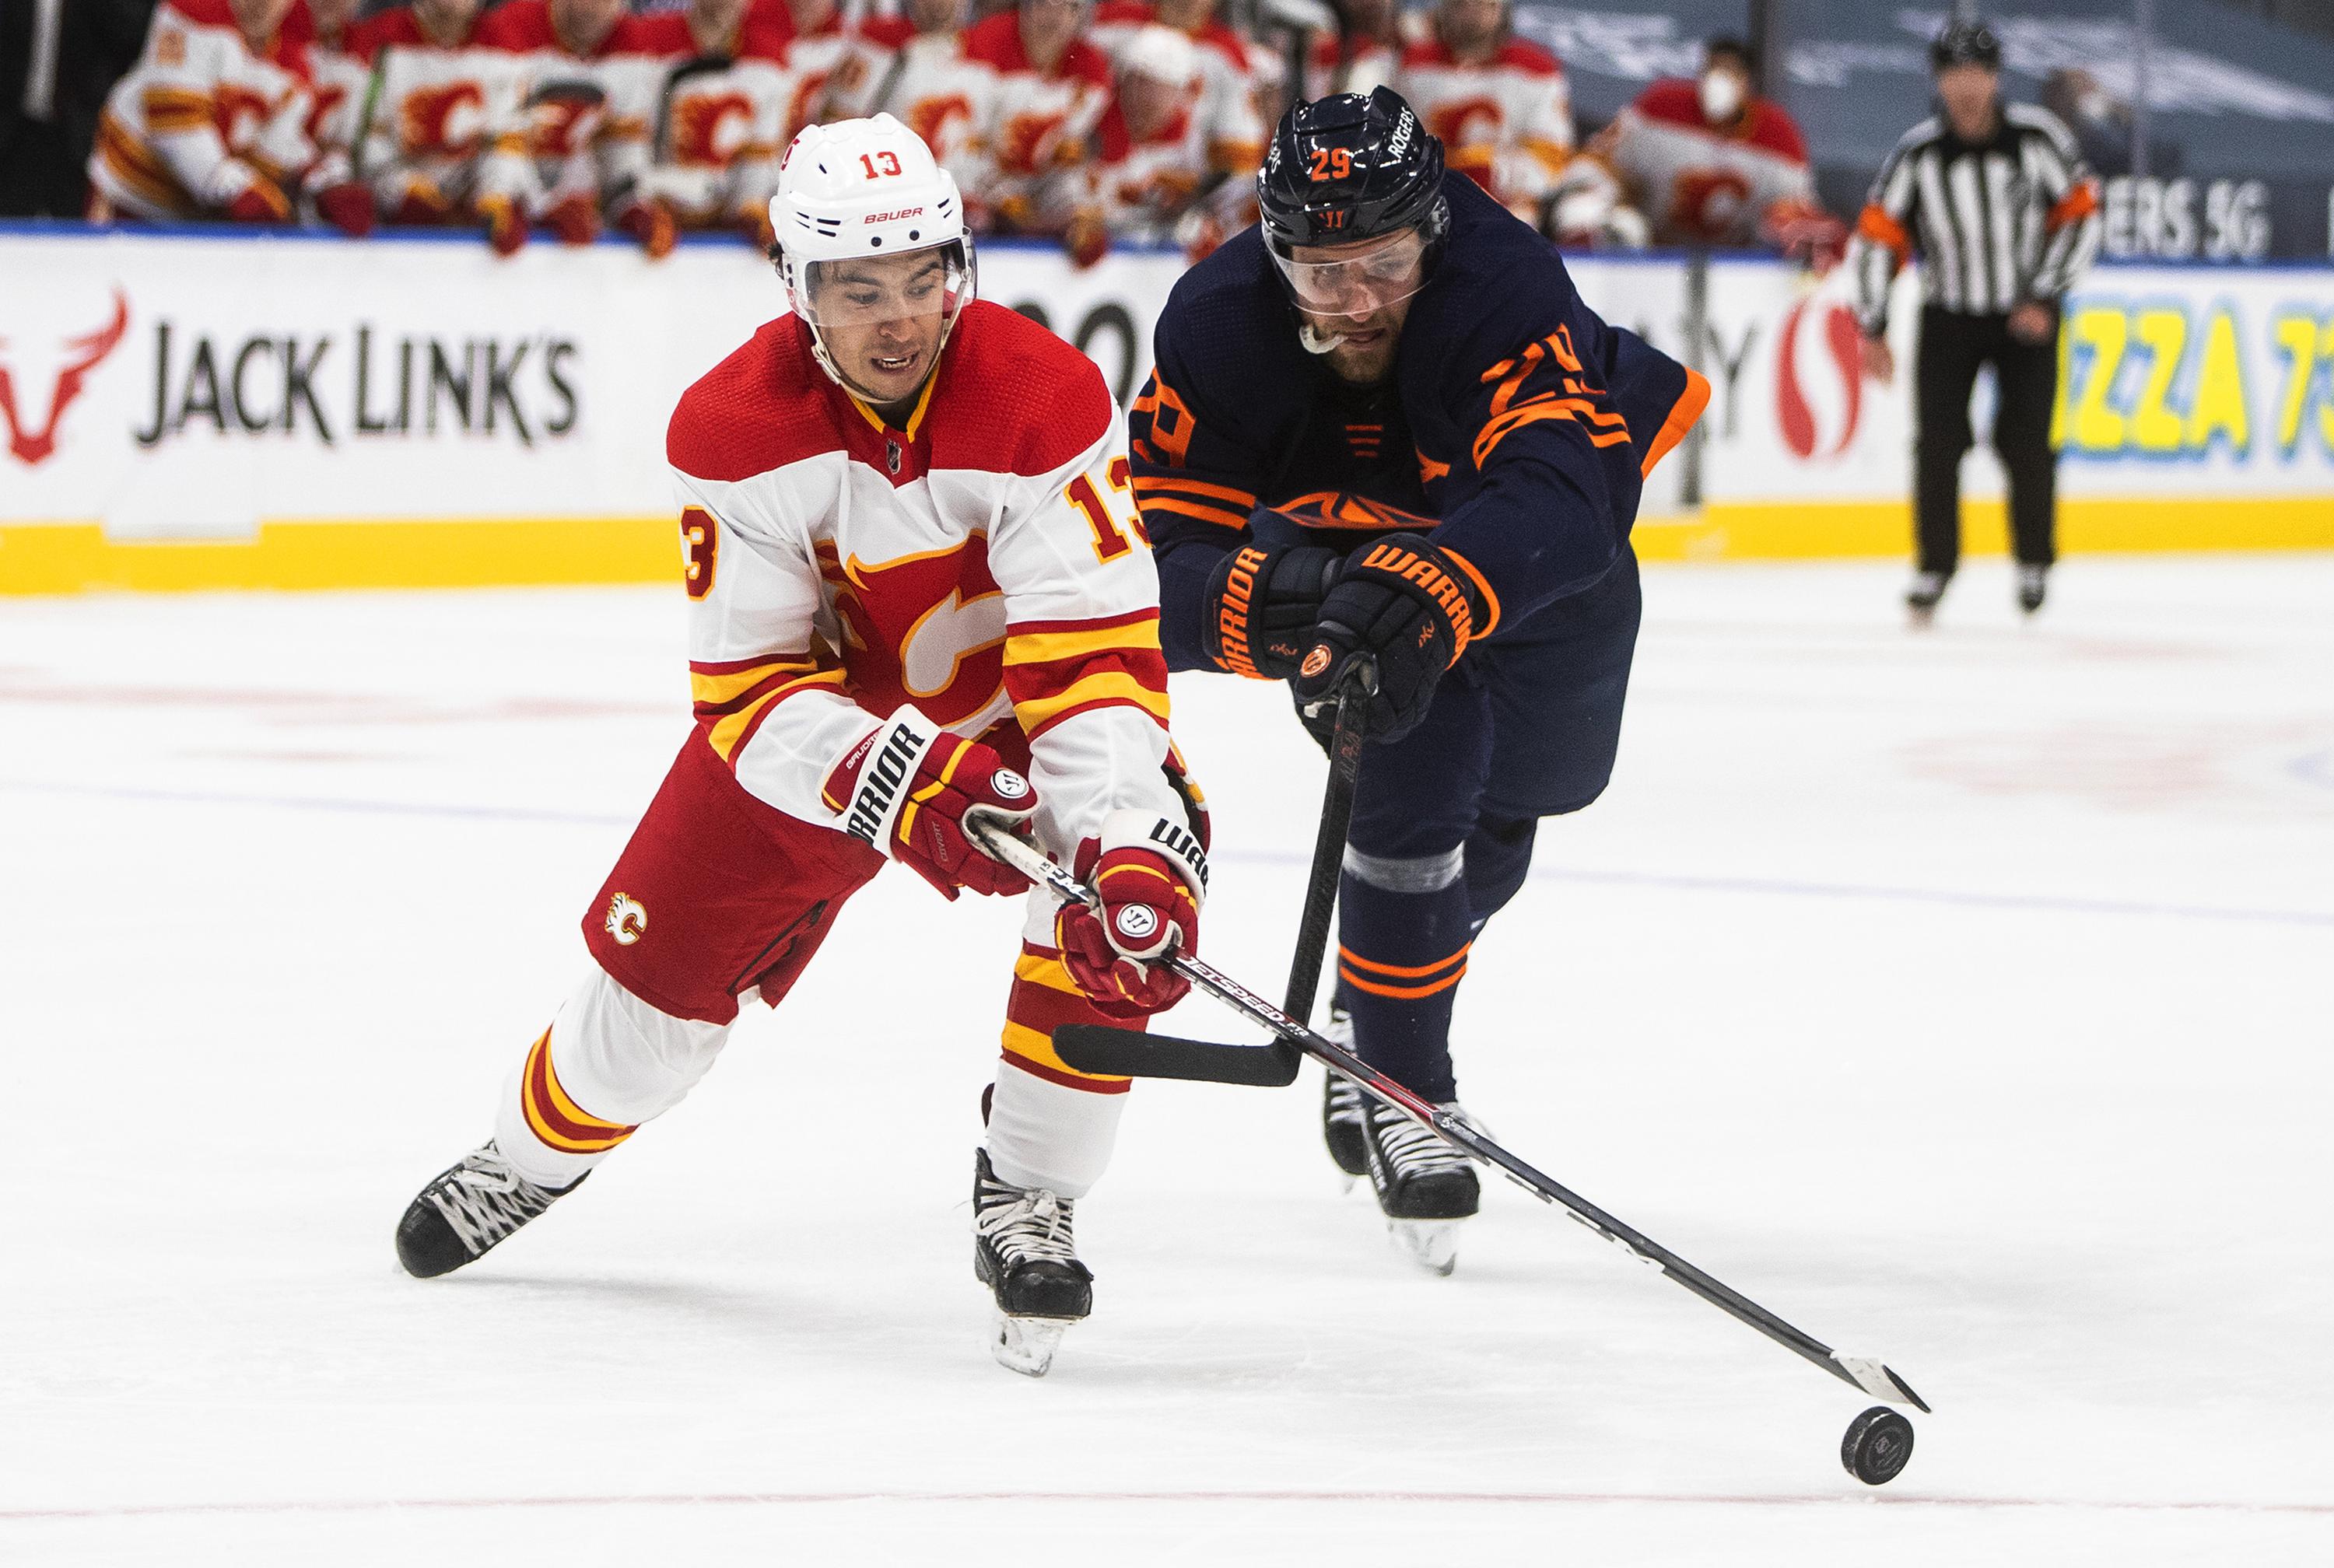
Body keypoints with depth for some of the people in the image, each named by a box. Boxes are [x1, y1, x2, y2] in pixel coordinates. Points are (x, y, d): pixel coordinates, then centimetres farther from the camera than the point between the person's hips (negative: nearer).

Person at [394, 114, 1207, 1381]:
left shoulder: (1044, 399, -30)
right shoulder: (733, 431, -24)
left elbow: (1093, 648, -35)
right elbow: (750, 689, -22)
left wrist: (1130, 843, -49)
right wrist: (898, 783, -40)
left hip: (1016, 691, -1)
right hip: (822, 709, 1)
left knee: (1128, 900, -28)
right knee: (664, 951, 2)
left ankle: (1028, 1203, -12)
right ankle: (531, 1156, 35)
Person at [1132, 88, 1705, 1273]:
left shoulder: (1504, 289, -44)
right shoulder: (1216, 329, -35)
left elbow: (1565, 489, -59)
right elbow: (1164, 560, -34)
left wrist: (1429, 593, -76)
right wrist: (1270, 597, -57)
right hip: (1340, 540, 0)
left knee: (1493, 828, 17)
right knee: (1415, 783, -21)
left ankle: (1379, 1007, 47)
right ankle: (1402, 1088, -3)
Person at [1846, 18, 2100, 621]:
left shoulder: (2037, 136, -12)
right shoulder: (1918, 153, -10)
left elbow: (2080, 216, -5)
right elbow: (1878, 236, -4)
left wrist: (2044, 298, -11)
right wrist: (1873, 328, -6)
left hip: (2025, 319, -1)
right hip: (1948, 316, 1)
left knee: (2025, 441, -7)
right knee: (1937, 442, -7)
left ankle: (2034, 562, 12)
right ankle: (1933, 568, 6)